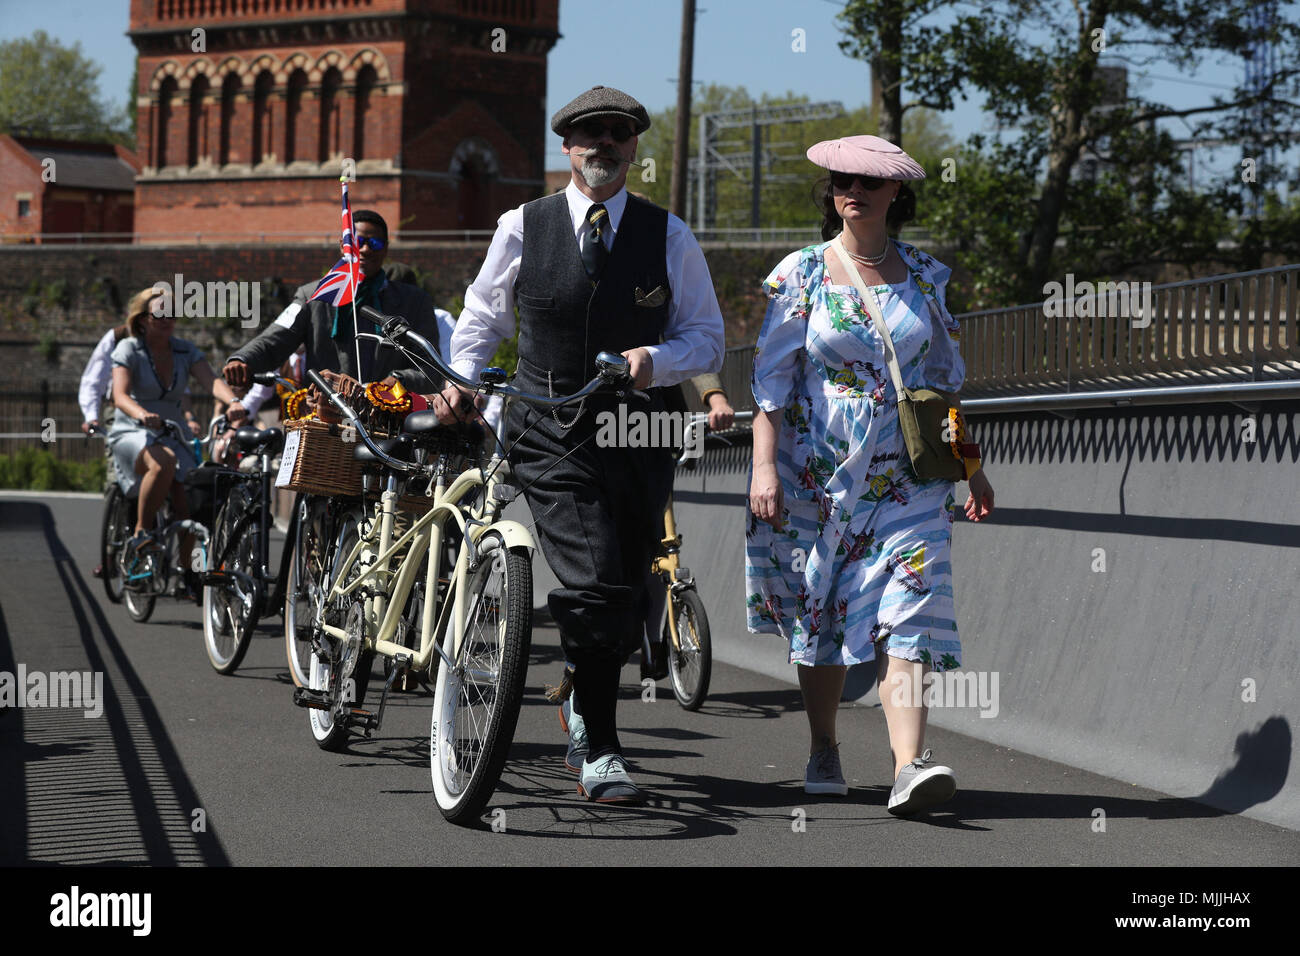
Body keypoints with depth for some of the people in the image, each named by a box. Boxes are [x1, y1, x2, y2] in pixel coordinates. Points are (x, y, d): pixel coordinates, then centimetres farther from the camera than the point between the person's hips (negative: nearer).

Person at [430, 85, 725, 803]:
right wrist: (459, 380, 0)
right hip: (552, 437, -2)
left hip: (637, 433, 2)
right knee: (594, 588, -18)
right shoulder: (522, 228, 5)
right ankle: (601, 756, -12)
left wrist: (658, 357, -13)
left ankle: (585, 699, 33)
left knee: (625, 600, 6)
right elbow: (483, 316, 17)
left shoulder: (668, 236, 6)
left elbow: (706, 337, 8)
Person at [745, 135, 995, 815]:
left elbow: (945, 378, 15)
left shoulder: (923, 277, 9)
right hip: (817, 470, -1)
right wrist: (765, 465, -12)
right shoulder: (800, 275, 1)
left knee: (905, 613, -13)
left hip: (905, 476, 1)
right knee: (817, 613, 7)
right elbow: (771, 376, -3)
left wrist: (971, 466, 12)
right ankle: (823, 752, 23)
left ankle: (910, 765, -24)